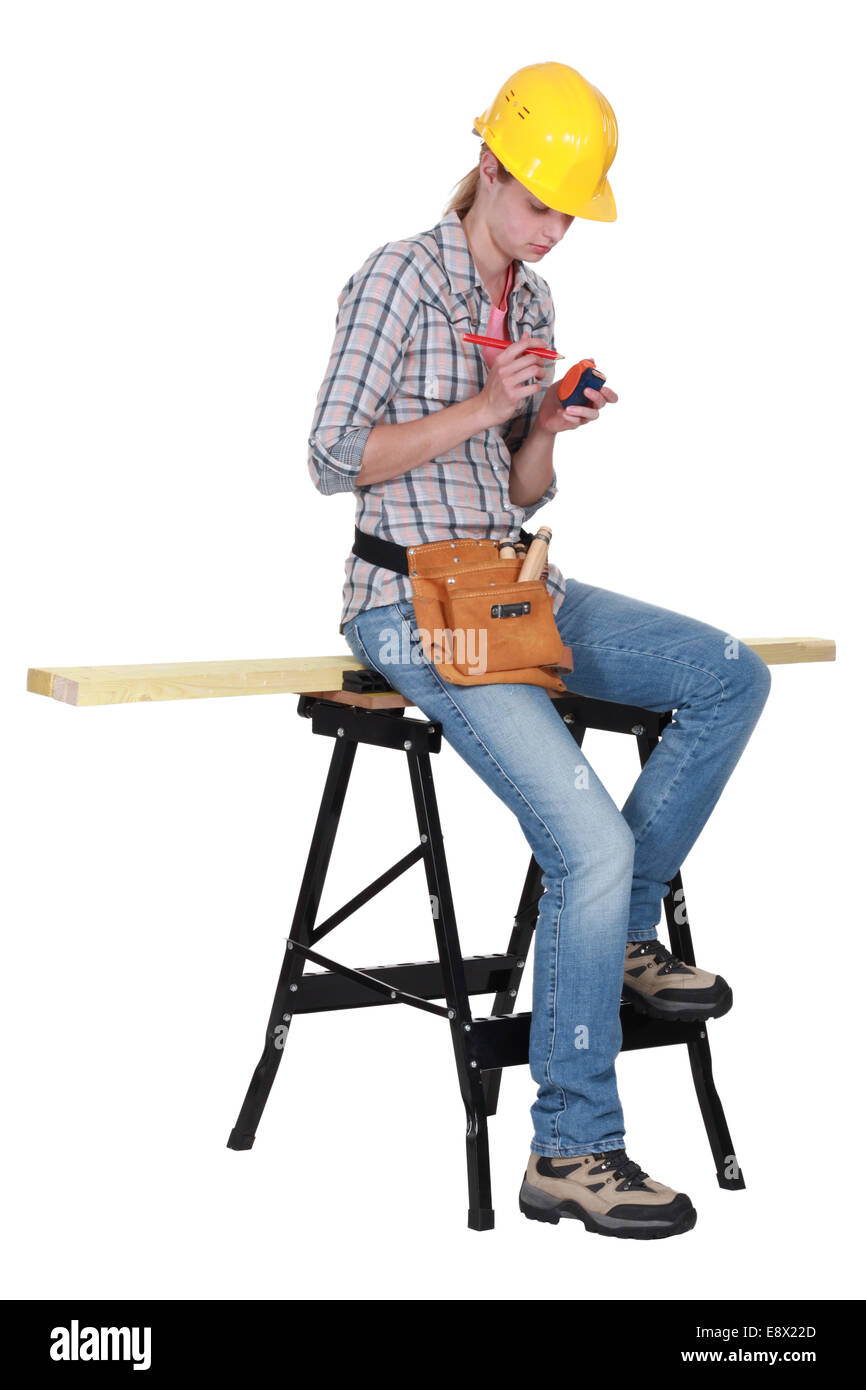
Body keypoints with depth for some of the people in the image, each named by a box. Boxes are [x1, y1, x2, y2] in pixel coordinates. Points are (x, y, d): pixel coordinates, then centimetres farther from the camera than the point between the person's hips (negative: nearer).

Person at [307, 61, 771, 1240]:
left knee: (733, 676, -5)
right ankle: (573, 1150, -12)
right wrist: (476, 410, -17)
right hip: (412, 601, -8)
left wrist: (548, 427, -3)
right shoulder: (400, 276, -8)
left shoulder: (532, 299, 15)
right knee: (590, 843, -21)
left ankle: (625, 929, 6)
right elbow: (334, 459, -13)